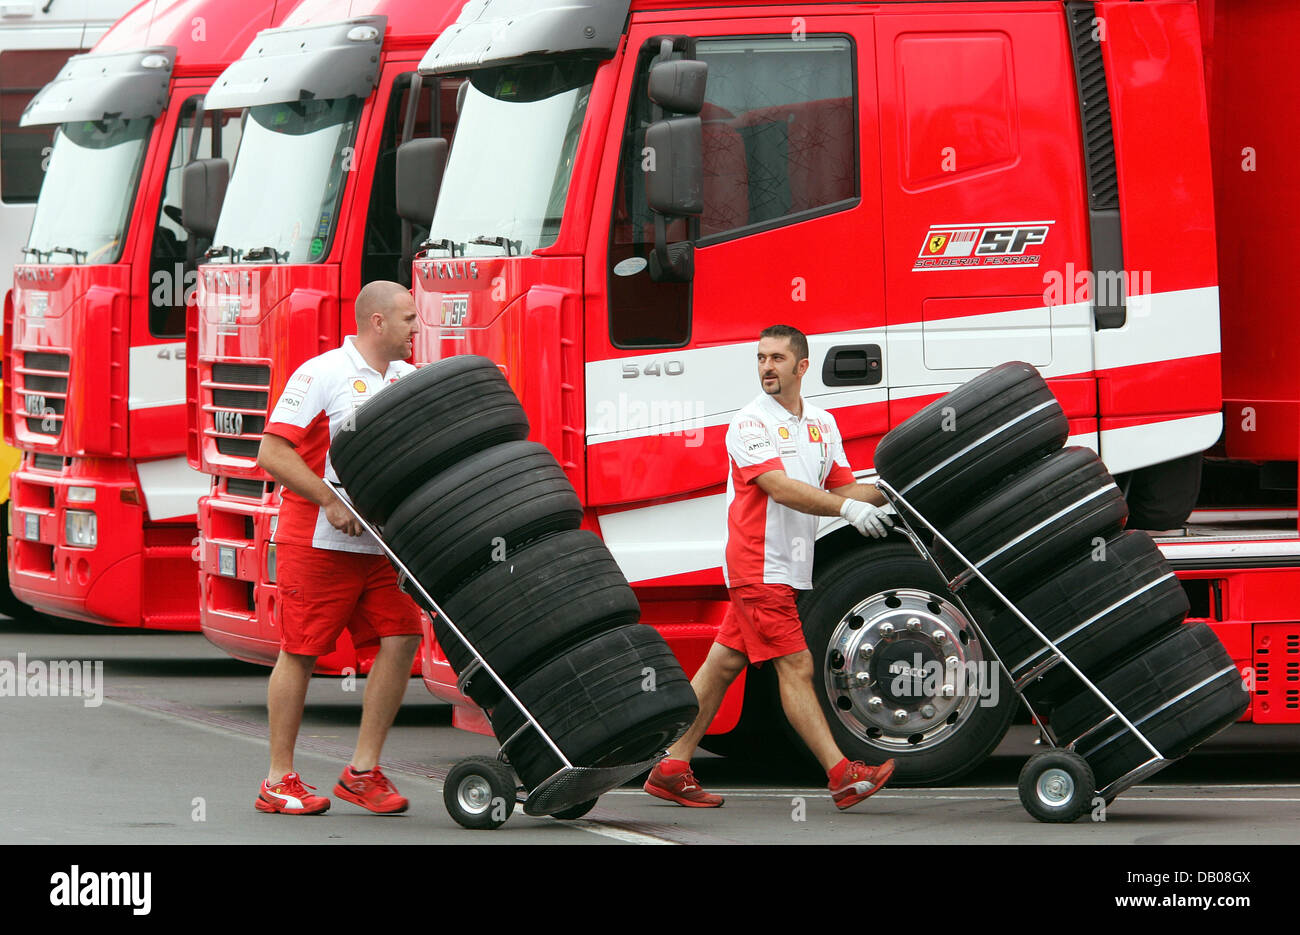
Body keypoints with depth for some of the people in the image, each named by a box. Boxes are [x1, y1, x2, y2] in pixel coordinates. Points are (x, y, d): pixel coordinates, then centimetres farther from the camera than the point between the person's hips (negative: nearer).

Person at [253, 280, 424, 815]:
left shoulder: (409, 380, 12)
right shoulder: (322, 375, -10)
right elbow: (272, 453, -14)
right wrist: (332, 503, -19)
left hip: (381, 544, 7)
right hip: (318, 543, -7)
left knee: (400, 640, -3)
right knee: (300, 652, -1)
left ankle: (362, 772, 5)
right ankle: (279, 781, 7)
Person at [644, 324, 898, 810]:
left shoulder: (822, 423, 13)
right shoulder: (750, 423, -11)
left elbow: (841, 488, 14)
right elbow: (780, 488, -23)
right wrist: (848, 508, -33)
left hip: (788, 569, 8)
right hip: (759, 565, -8)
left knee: (723, 664, 10)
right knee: (795, 667, -9)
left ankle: (671, 769, 13)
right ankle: (842, 777, -12)